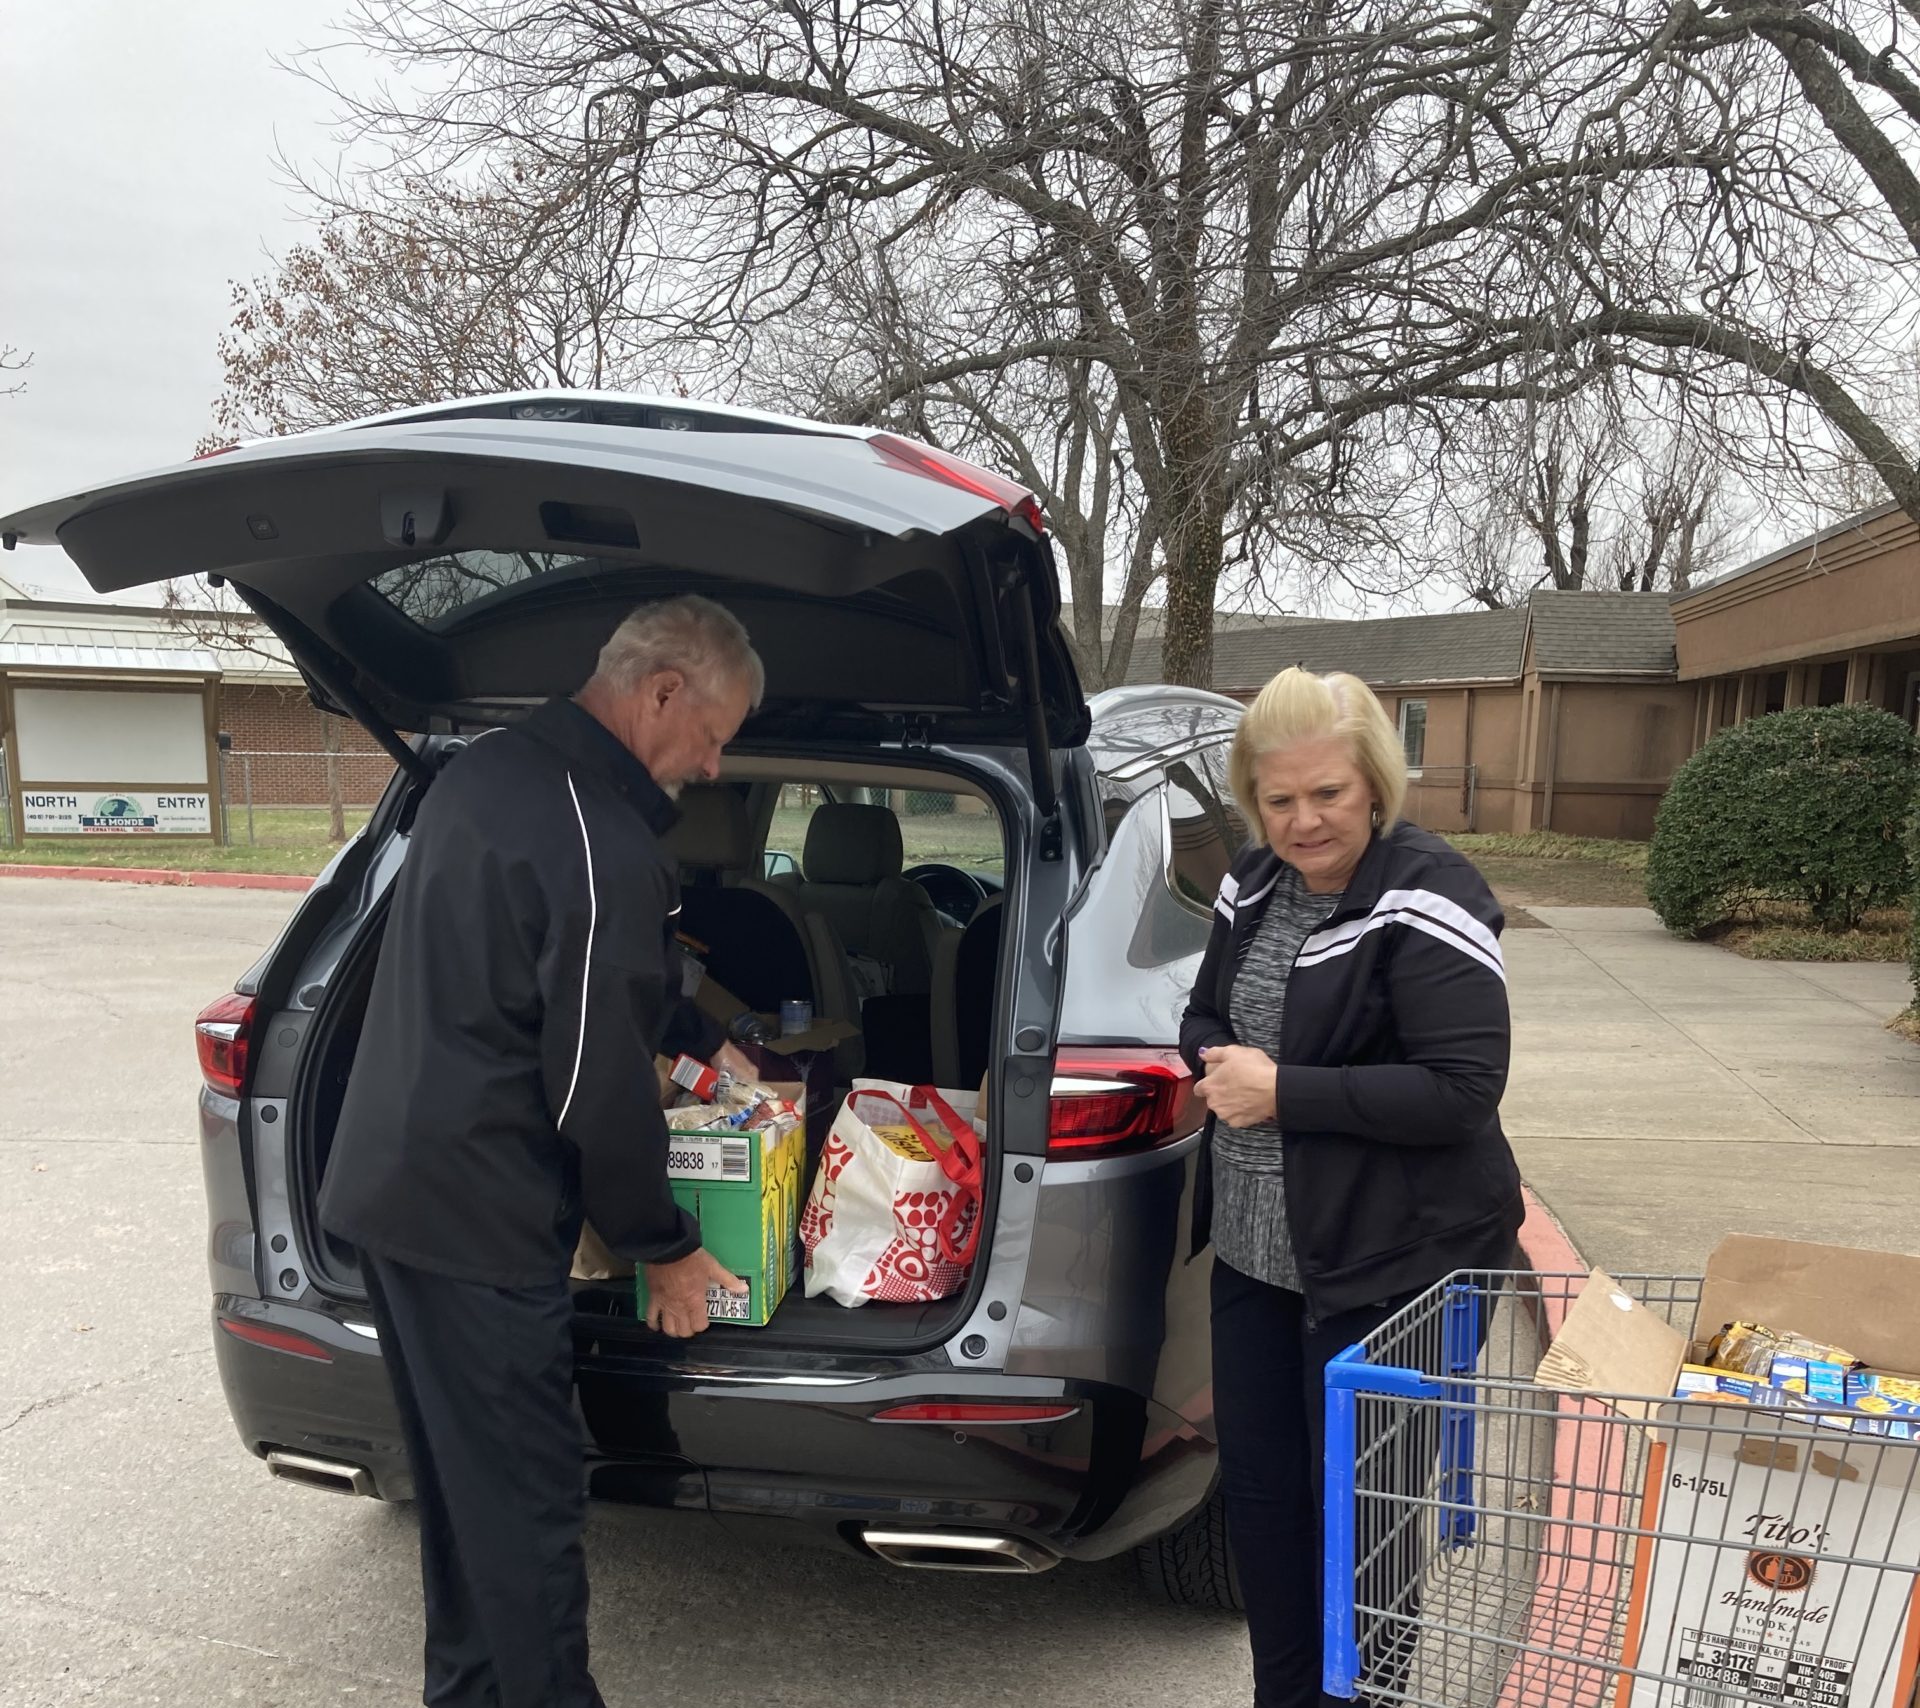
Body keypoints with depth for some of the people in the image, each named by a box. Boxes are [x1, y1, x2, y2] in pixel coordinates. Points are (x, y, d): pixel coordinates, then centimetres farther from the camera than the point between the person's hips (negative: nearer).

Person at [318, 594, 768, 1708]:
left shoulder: (490, 770, 8)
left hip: (387, 1187, 10)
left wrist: (704, 1038, 22)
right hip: (477, 1222, -10)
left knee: (460, 1479, 23)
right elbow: (599, 1081, -18)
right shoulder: (602, 847, -24)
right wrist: (667, 1248, -4)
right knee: (528, 1501, 4)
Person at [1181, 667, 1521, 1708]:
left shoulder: (1425, 902, -19)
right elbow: (1204, 1014, 14)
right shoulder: (1253, 884, 4)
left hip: (1388, 1269, -7)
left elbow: (1463, 1087, -23)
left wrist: (1284, 1092, -23)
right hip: (1254, 1252, 7)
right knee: (1257, 1487, 19)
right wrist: (1221, 1065, -9)